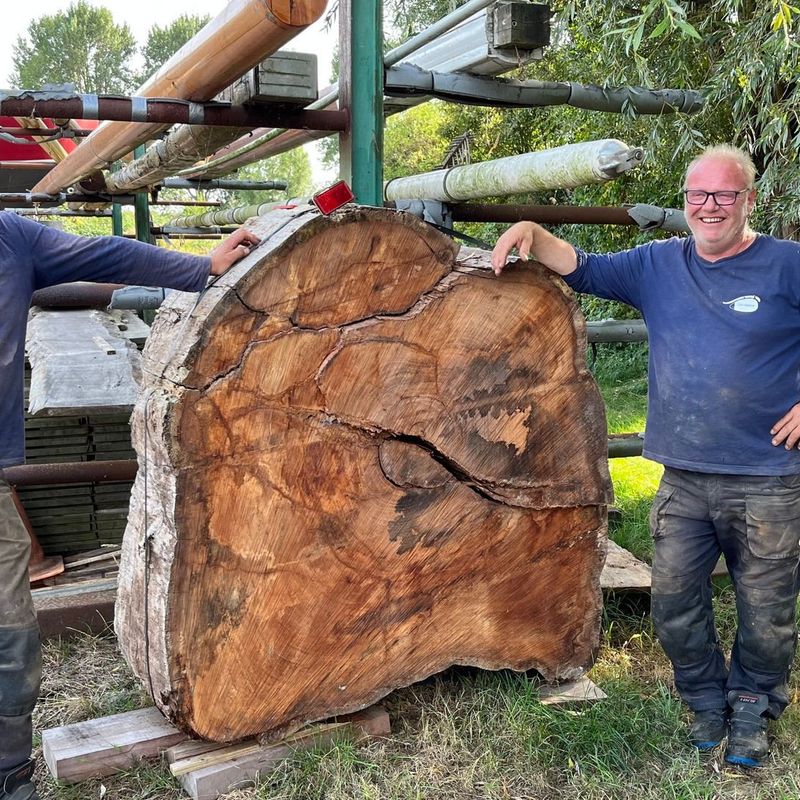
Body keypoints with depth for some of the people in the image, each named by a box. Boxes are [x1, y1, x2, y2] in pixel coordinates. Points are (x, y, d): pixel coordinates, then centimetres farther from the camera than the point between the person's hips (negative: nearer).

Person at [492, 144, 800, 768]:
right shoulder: (660, 264, 8)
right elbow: (585, 271, 6)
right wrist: (531, 234, -10)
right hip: (684, 479, 4)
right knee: (674, 605, 10)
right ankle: (707, 701, 35)